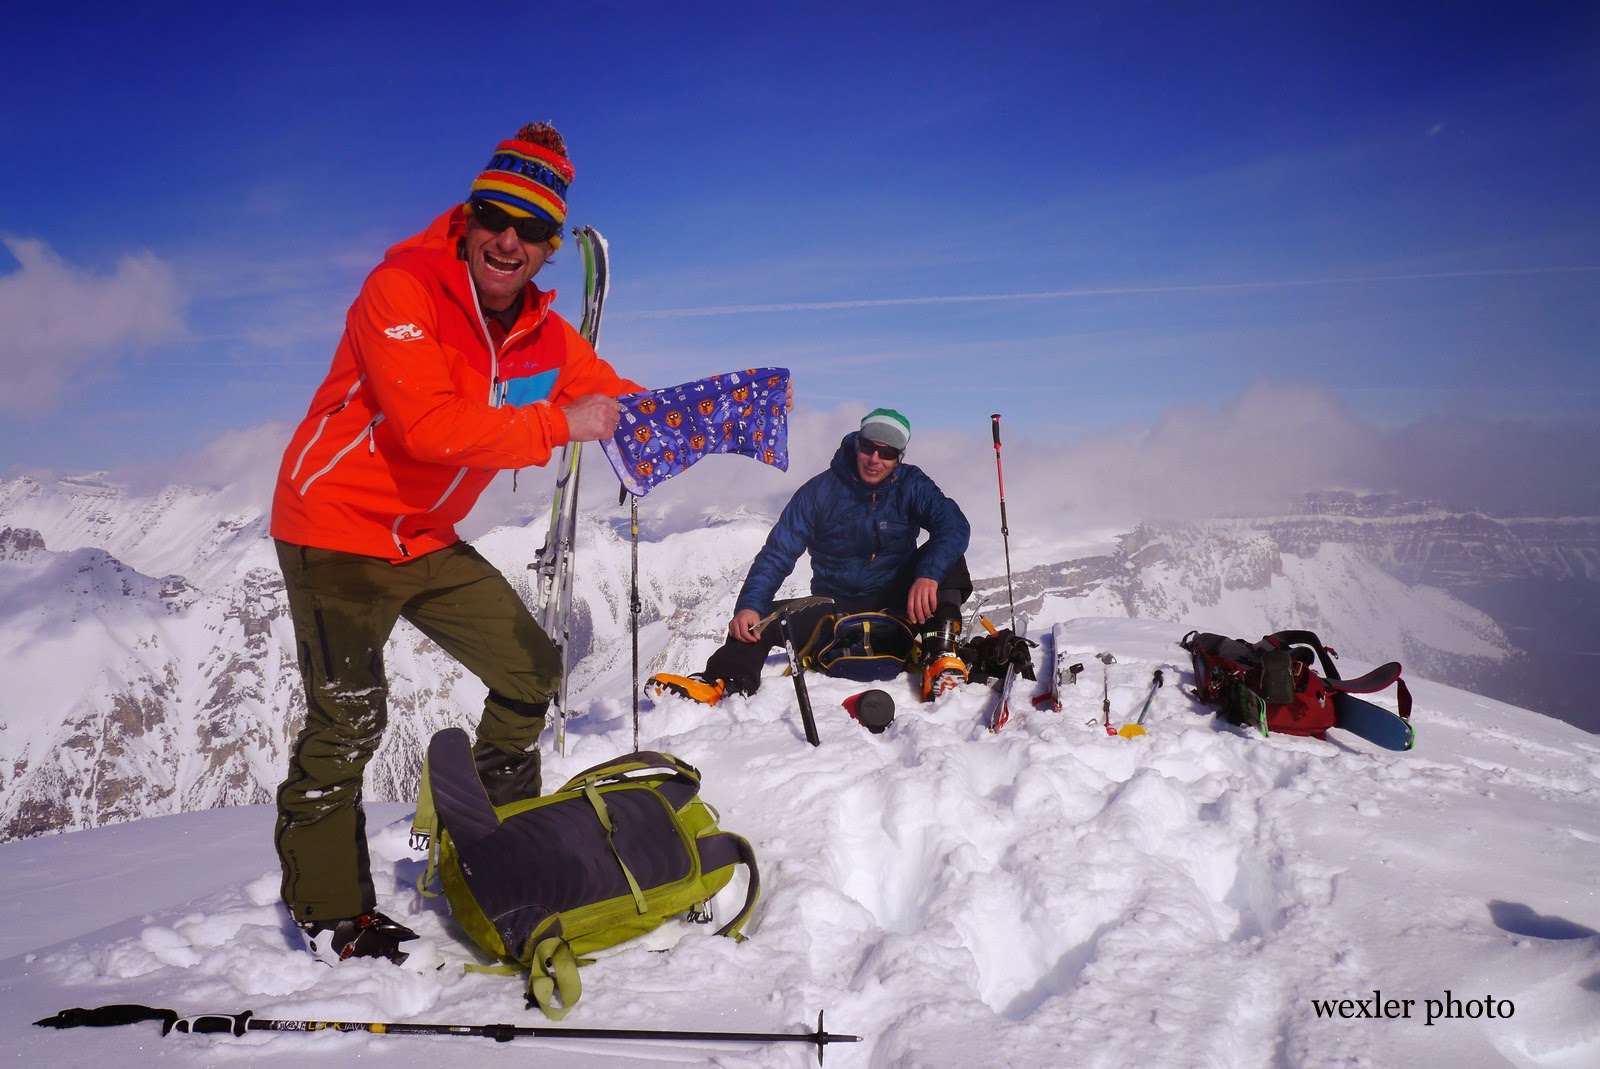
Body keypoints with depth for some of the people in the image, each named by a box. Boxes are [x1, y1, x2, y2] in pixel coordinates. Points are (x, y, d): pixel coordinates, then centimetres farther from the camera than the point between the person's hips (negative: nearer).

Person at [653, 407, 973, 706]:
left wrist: (928, 575, -42)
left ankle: (940, 654, -31)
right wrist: (749, 606, -30)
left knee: (944, 557, -24)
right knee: (760, 619, -22)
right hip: (835, 609, 1)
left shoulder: (911, 486, -6)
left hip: (895, 605, 0)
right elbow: (778, 553, -13)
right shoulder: (820, 491, -7)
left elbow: (954, 525, -21)